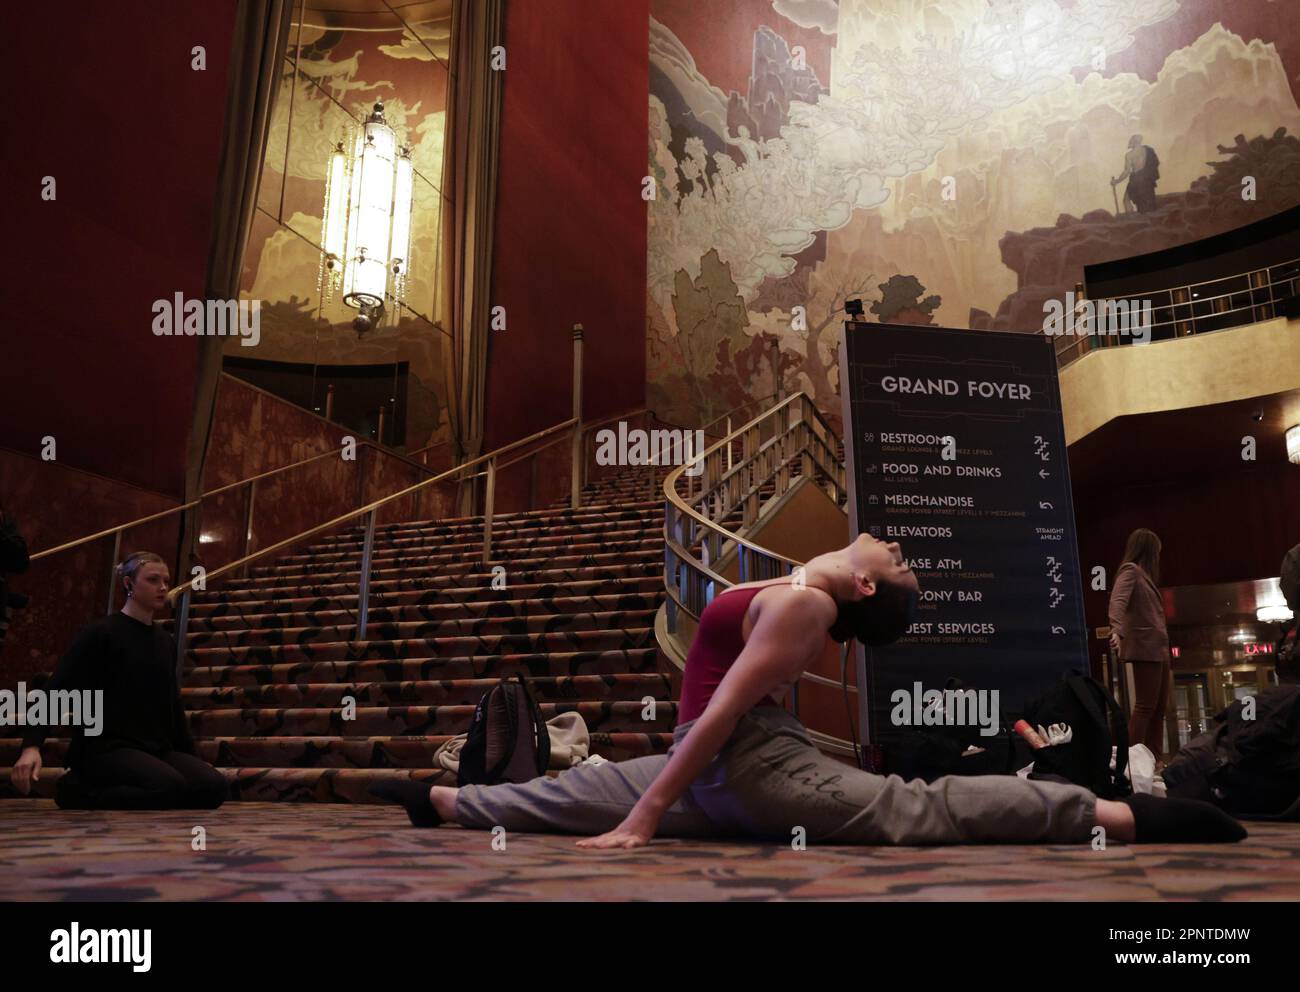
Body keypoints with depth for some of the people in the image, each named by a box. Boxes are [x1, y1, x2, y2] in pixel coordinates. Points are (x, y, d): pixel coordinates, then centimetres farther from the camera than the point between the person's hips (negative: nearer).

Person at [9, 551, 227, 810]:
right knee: (170, 786, -35)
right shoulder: (101, 633, -3)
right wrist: (31, 746, -25)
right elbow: (55, 691, -10)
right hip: (104, 747, -7)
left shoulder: (165, 641, 16)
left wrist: (192, 755, 23)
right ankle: (80, 794, -10)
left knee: (213, 786, -22)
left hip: (157, 749, 7)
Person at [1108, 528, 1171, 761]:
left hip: (1158, 649, 10)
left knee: (1158, 707, 10)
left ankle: (1155, 758, 13)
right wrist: (1117, 631, -41)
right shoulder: (1131, 570, -5)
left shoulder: (1143, 574, 24)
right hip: (1145, 648, -10)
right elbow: (1117, 601, -23)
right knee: (1145, 705, -13)